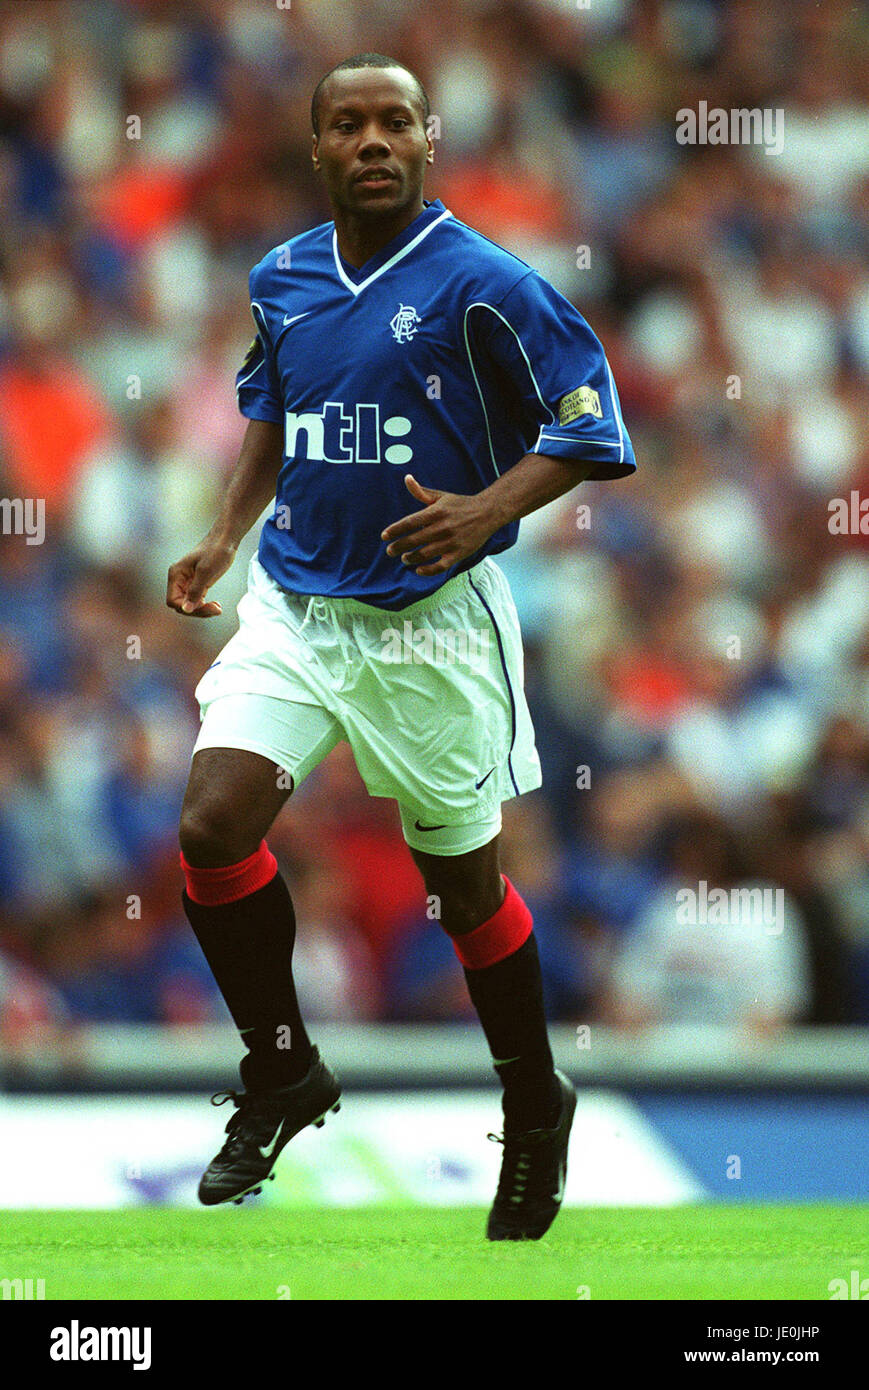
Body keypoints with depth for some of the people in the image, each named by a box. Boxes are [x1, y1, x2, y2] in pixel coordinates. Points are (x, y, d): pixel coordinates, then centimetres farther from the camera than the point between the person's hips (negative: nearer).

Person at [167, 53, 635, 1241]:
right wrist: (227, 537, 12)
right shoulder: (283, 280, 4)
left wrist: (486, 510, -26)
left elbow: (590, 426, -12)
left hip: (430, 623, -4)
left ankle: (537, 1113, 30)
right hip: (293, 602, 4)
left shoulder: (480, 283, -13)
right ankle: (283, 1078, 6)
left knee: (465, 881, 8)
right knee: (214, 826, -14)